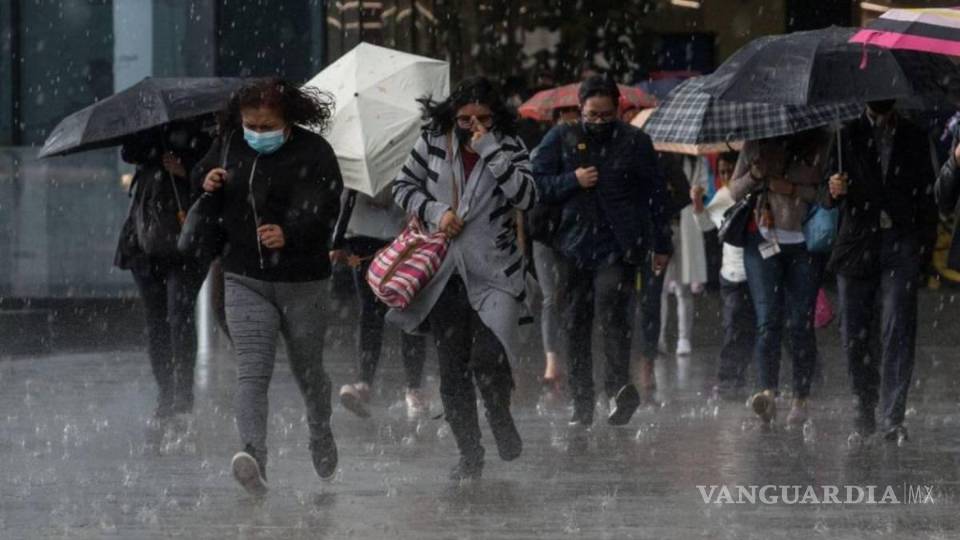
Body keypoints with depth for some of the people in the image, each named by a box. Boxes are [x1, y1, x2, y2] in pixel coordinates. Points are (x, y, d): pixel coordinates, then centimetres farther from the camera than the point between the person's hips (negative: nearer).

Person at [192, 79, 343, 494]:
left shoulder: (313, 153, -8)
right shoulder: (228, 147, 5)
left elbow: (324, 210, -19)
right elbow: (198, 179, 22)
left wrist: (289, 234, -37)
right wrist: (206, 185, -3)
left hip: (302, 282, -2)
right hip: (245, 280, 2)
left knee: (307, 369, 15)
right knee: (252, 371, -15)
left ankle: (321, 436, 44)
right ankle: (253, 456, -30)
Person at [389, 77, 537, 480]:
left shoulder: (508, 148, -2)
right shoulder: (434, 142, 3)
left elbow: (526, 197, -17)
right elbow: (403, 186, 11)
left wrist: (490, 151, -21)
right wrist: (435, 212, -6)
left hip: (494, 272, -3)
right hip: (445, 274, 3)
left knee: (488, 358, -19)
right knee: (452, 368, 4)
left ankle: (502, 420, 11)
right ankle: (469, 455, 16)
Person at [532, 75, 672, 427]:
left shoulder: (634, 141, 7)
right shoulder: (561, 140, 9)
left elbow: (655, 194, 10)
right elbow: (537, 184, 8)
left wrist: (661, 245, 9)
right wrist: (572, 181, -9)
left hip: (619, 247, -3)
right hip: (574, 246, 3)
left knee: (610, 310, -22)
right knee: (577, 323, 3)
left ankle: (619, 386, -30)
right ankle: (582, 402, 9)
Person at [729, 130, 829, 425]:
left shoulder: (818, 146, 4)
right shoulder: (757, 144, 10)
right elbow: (735, 190, 13)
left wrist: (792, 190, -15)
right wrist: (754, 175, -6)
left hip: (805, 243, -1)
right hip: (763, 240, 1)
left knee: (800, 324, -1)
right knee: (768, 320, -13)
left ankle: (800, 399, 10)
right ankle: (768, 392, -27)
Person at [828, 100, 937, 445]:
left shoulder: (914, 138, 12)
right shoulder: (847, 136, 10)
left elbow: (927, 197, 14)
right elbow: (825, 200, 7)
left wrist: (926, 246, 3)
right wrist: (833, 192, -16)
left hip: (901, 245, -1)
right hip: (858, 245, 1)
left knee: (897, 331, -12)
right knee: (856, 335, 2)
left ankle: (893, 418, -14)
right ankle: (865, 414, 15)